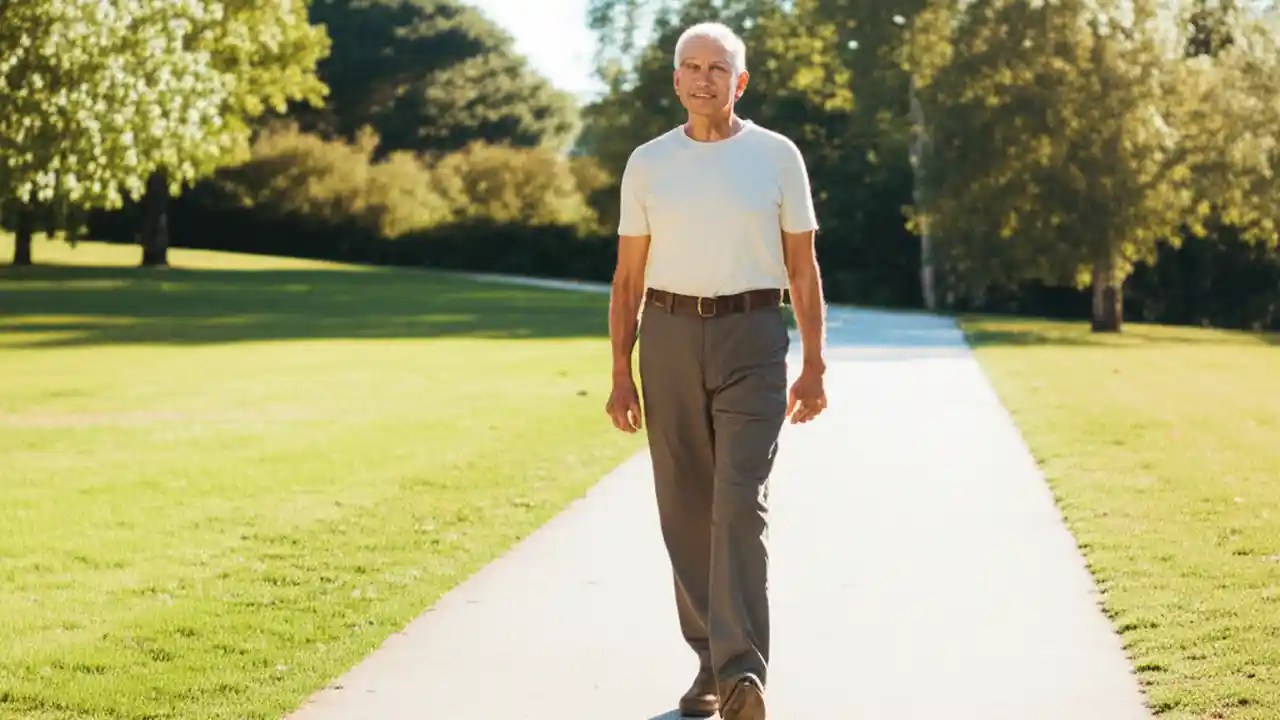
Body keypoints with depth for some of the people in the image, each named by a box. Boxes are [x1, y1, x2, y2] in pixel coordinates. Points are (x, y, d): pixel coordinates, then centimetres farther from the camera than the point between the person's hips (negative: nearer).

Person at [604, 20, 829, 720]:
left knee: (740, 504, -14)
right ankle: (710, 660, 17)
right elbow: (628, 277, 9)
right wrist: (620, 373, 4)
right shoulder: (648, 162, 7)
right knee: (685, 509, 5)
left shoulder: (777, 156, 3)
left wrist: (813, 366, 1)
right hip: (669, 337, 3)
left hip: (751, 339, -2)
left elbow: (803, 268, 5)